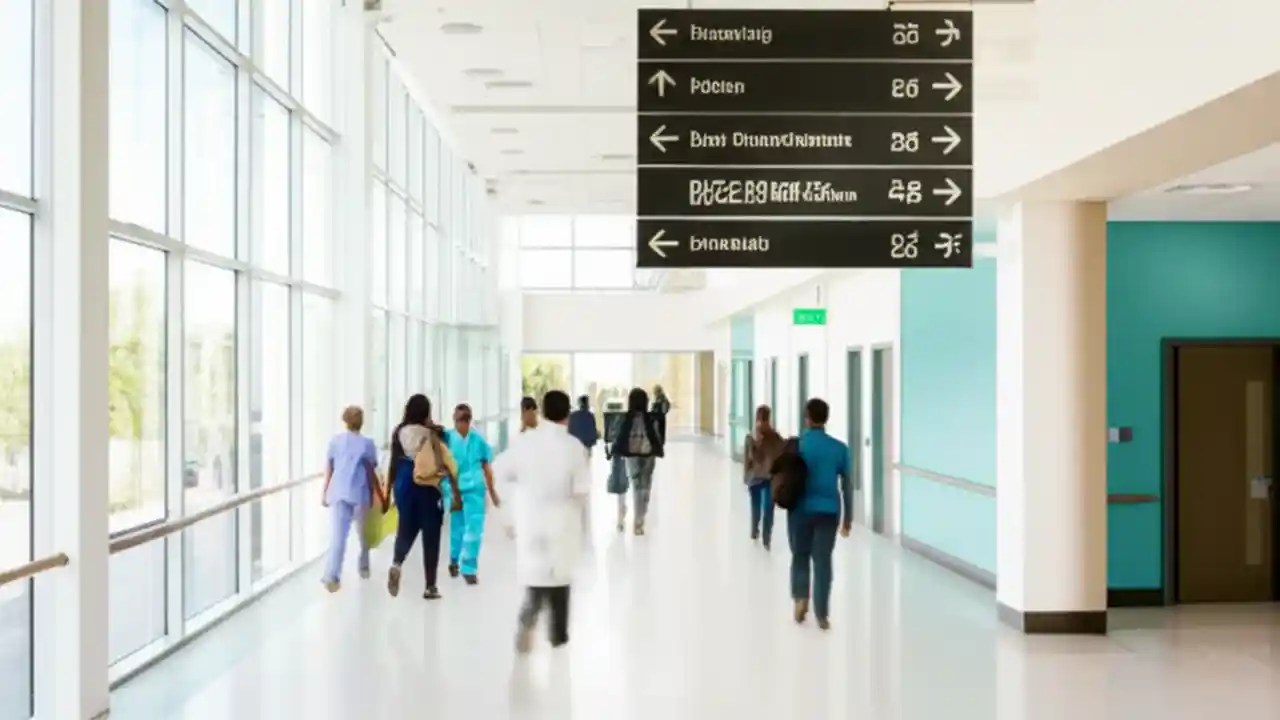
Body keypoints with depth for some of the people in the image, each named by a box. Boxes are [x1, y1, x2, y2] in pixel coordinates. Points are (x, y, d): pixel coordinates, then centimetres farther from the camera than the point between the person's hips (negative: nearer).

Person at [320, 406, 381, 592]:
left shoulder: (335, 441, 6)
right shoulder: (367, 444, -1)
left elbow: (328, 470, 8)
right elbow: (371, 472, -1)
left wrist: (325, 493, 16)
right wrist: (374, 494, 9)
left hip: (338, 493, 2)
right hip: (359, 493, -1)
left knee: (338, 535, -5)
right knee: (363, 533, 19)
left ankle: (331, 577, -19)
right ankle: (364, 567, 34)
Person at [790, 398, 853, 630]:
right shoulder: (839, 448, -1)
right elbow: (847, 485, 3)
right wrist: (848, 517, 10)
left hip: (801, 510, -1)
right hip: (828, 511, 1)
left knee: (800, 556, 17)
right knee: (823, 561, 6)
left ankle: (801, 598, -1)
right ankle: (822, 615, 7)